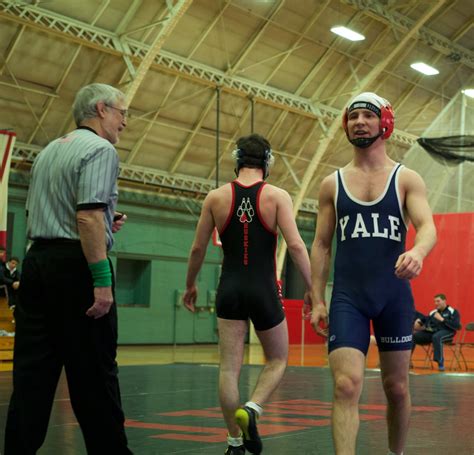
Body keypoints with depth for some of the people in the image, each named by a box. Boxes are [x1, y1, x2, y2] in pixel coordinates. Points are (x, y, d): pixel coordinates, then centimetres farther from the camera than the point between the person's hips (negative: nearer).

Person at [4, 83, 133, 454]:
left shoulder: (49, 151, 20)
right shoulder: (100, 149, -7)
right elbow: (89, 216, -19)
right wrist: (102, 280, -21)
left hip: (37, 258, 8)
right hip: (76, 265, -8)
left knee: (32, 371, 7)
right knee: (94, 373, -1)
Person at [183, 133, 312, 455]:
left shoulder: (216, 197, 2)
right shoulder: (277, 196, -6)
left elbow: (198, 249, 5)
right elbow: (296, 245, -13)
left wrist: (191, 285, 19)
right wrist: (312, 288, -5)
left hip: (230, 289, 2)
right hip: (264, 289, -2)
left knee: (230, 368, 8)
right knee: (277, 360, 16)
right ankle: (251, 409, -8)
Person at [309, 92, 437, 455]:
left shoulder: (406, 179, 2)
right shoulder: (332, 184, 7)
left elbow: (427, 226, -12)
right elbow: (321, 245, 9)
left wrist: (417, 252, -36)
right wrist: (317, 300, 3)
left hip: (395, 295, 0)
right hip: (347, 297, 0)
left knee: (397, 387, 12)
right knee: (346, 386, -13)